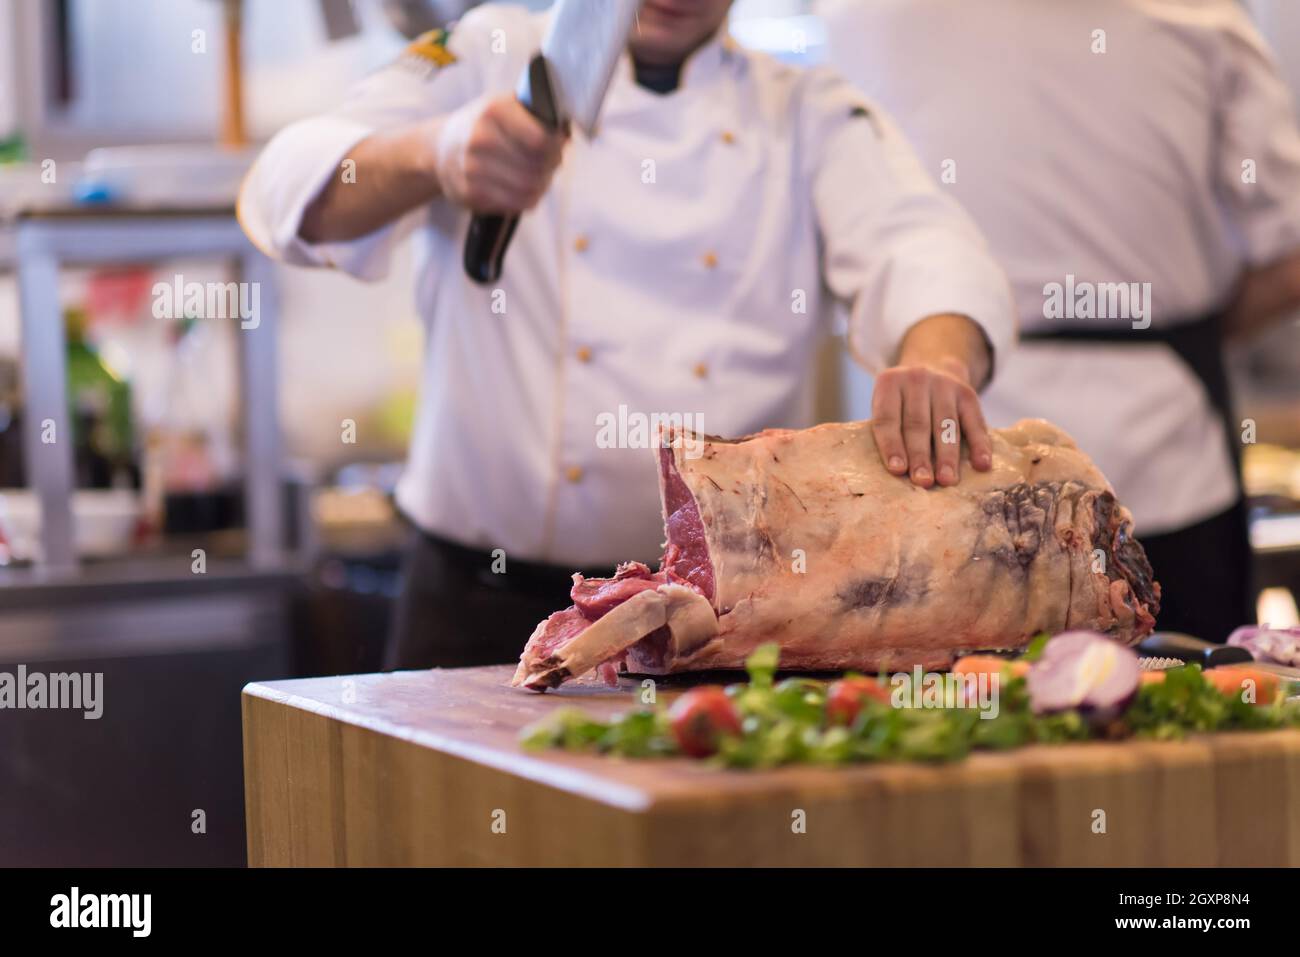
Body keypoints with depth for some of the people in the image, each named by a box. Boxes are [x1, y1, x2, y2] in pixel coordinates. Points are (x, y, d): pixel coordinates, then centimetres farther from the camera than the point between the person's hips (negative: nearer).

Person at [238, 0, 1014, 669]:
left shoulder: (814, 116, 11)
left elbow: (925, 250, -6)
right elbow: (294, 193, -6)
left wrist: (938, 360, -31)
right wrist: (433, 155, -29)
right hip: (488, 600, -1)